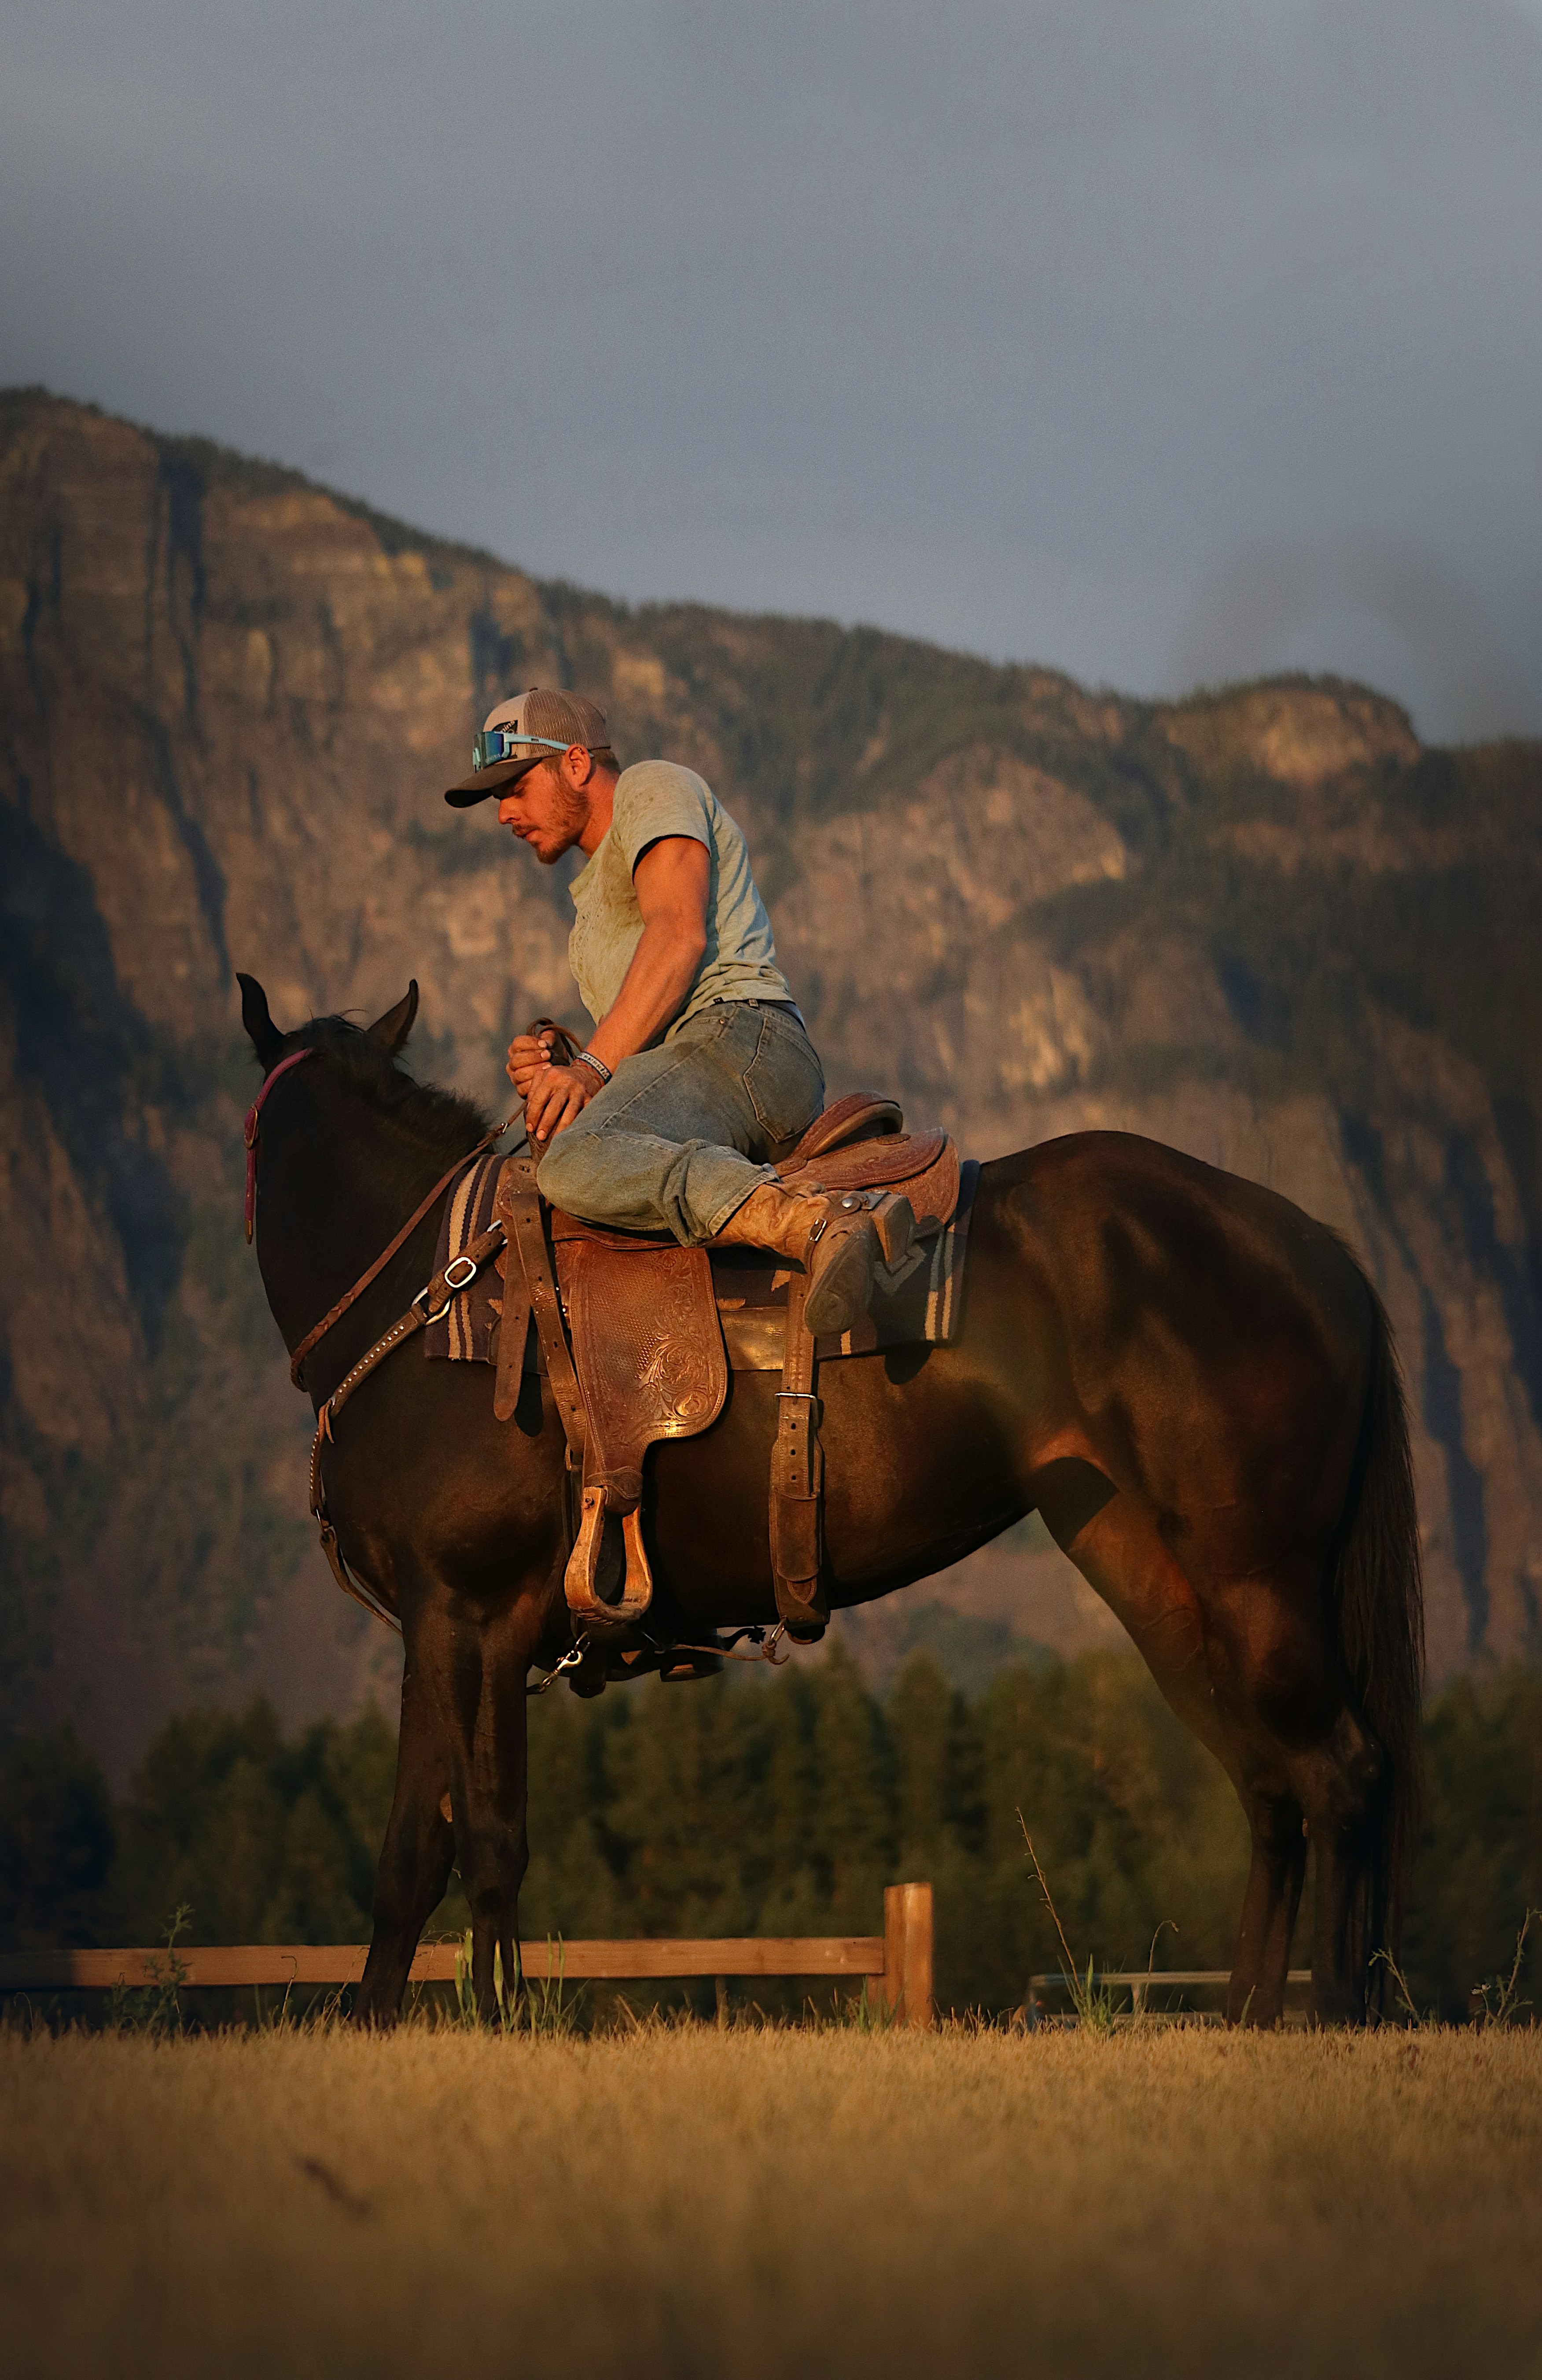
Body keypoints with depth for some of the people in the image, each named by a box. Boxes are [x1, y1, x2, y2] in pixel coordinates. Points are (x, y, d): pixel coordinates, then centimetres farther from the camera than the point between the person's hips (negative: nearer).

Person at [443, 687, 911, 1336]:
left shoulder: (654, 786, 11)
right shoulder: (595, 889, 39)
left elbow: (680, 934, -8)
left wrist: (592, 1068, -15)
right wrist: (550, 1062, 10)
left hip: (740, 1037, -11)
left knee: (578, 1163, -36)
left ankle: (822, 1227, -53)